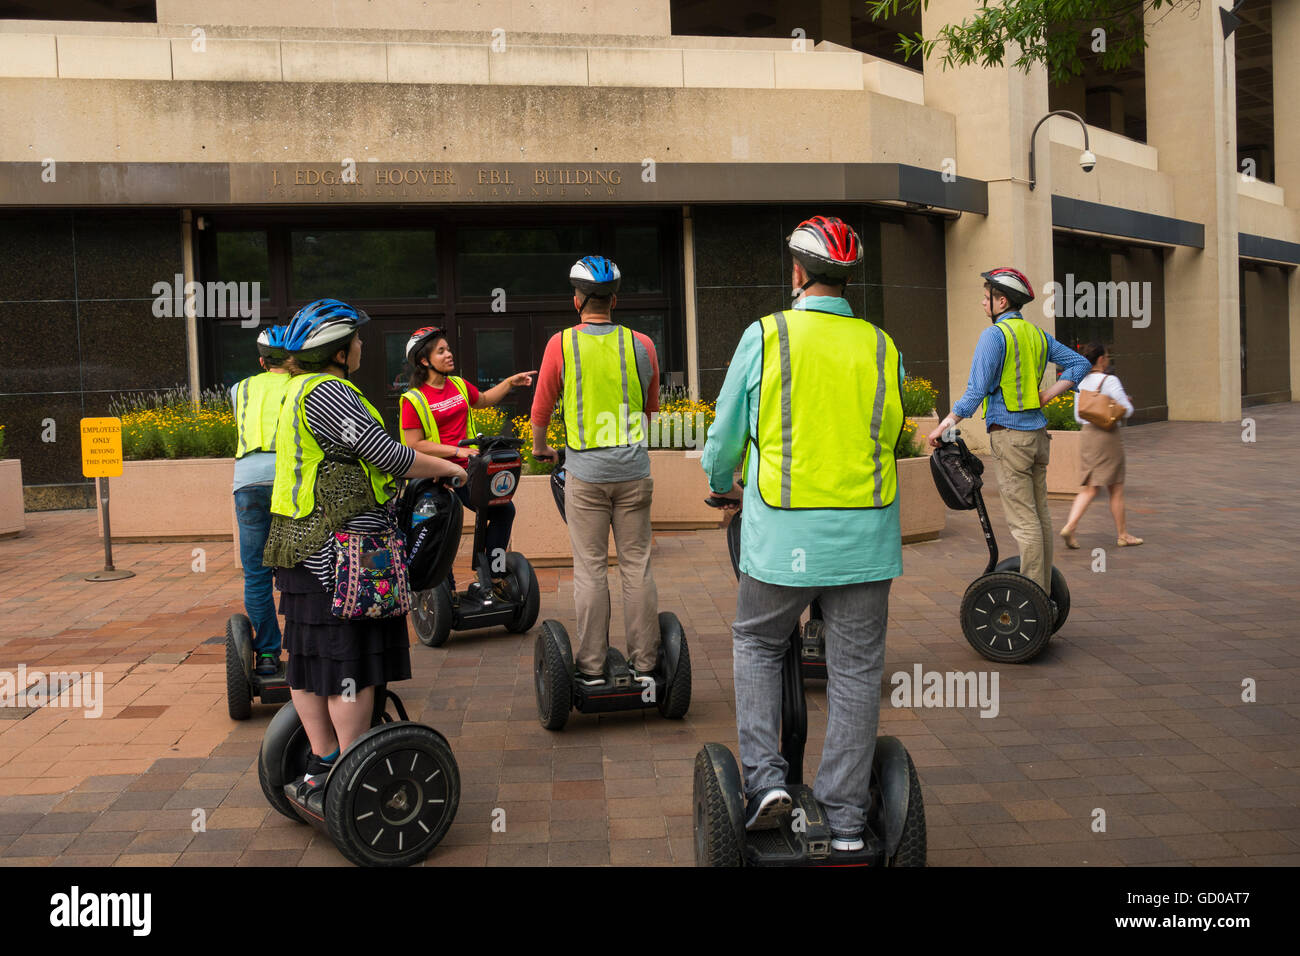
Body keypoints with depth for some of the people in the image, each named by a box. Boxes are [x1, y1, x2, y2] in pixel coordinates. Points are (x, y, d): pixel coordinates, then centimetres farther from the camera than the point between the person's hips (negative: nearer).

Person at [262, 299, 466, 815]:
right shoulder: (327, 392, -16)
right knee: (350, 661, -5)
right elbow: (386, 453, -18)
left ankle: (322, 766, 22)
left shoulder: (301, 390, 18)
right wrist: (448, 468, -5)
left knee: (312, 658, 13)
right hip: (338, 553, -11)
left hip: (305, 545, 11)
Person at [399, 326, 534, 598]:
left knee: (503, 509, -3)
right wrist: (456, 450, -19)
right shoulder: (414, 400, -9)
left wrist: (510, 382, 21)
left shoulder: (459, 385, 11)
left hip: (468, 469, 6)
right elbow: (414, 445, -13)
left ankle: (493, 575, 9)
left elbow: (483, 400, 33)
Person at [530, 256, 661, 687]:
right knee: (637, 566, 7)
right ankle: (644, 664, 12)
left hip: (585, 474, -2)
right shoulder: (641, 345, 2)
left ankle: (592, 667, 8)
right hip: (633, 472, 2)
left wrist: (540, 448, 25)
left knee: (591, 570, 4)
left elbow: (541, 408, 6)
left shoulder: (561, 345, -4)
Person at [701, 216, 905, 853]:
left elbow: (726, 431, 4)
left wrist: (723, 485, 24)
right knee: (856, 669, 10)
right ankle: (845, 819, 18)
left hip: (782, 532, -2)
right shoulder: (883, 348, 3)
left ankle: (764, 776, 9)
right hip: (866, 535, 2)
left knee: (757, 645, 20)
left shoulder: (765, 335, -5)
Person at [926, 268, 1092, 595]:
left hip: (1010, 436, -8)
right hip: (1037, 432, 8)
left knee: (1023, 520, -6)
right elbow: (1080, 364, 16)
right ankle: (1044, 592, 20)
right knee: (1040, 514, 13)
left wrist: (947, 423, -12)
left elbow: (977, 391, -17)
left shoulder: (994, 335, -11)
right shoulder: (1037, 334, 12)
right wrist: (1047, 395, 12)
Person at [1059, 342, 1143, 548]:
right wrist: (1126, 404, 10)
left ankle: (1070, 526, -10)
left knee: (1090, 488, 8)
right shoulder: (1110, 381, -11)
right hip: (1108, 435, -6)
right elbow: (1127, 410, -11)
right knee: (1116, 489, 6)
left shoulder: (1081, 383, 9)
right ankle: (1122, 535, 16)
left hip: (1087, 434, 6)